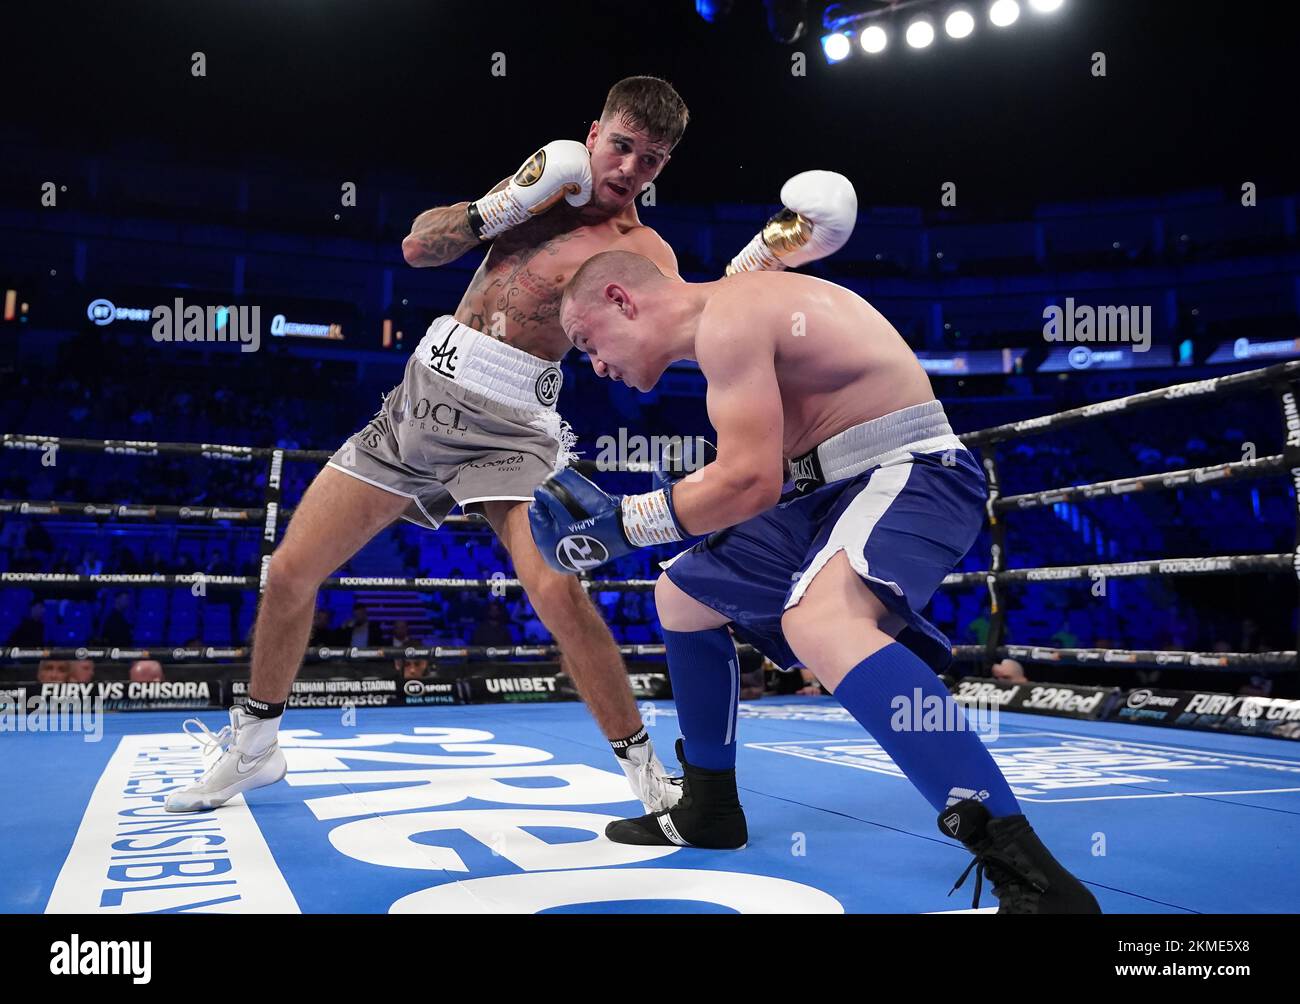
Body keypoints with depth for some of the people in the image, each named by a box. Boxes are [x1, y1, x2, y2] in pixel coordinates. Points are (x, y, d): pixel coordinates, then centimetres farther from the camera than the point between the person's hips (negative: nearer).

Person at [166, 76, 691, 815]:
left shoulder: (641, 250, -5)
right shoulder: (546, 182, 12)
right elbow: (420, 247, 9)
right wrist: (503, 206, -7)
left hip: (508, 426, -5)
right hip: (422, 393, 5)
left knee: (559, 593, -28)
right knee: (290, 571, 6)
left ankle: (647, 771, -7)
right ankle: (253, 749, 28)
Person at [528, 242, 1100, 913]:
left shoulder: (728, 312, -16)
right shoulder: (728, 324, 15)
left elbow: (749, 484, -24)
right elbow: (745, 468, 21)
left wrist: (619, 523, -12)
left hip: (909, 475, -11)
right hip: (836, 488, 11)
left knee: (816, 622, -40)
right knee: (682, 596, 19)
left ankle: (1034, 881, -39)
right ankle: (709, 810, 32)